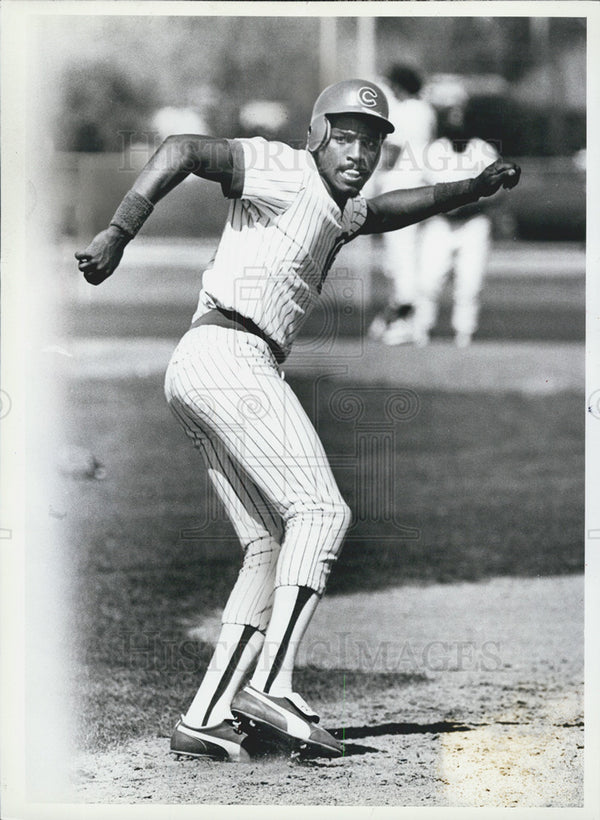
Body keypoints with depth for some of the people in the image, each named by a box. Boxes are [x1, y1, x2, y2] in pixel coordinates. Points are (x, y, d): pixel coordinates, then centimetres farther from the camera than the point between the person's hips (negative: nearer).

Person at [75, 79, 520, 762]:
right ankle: (272, 686, -29)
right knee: (320, 512, -16)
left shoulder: (339, 212, 26)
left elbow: (388, 211, 47)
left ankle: (207, 718, -2)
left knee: (271, 546, 6)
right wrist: (118, 234, -24)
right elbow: (182, 149, -15)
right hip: (225, 353, -10)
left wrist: (472, 189, 35)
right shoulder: (287, 173, -3)